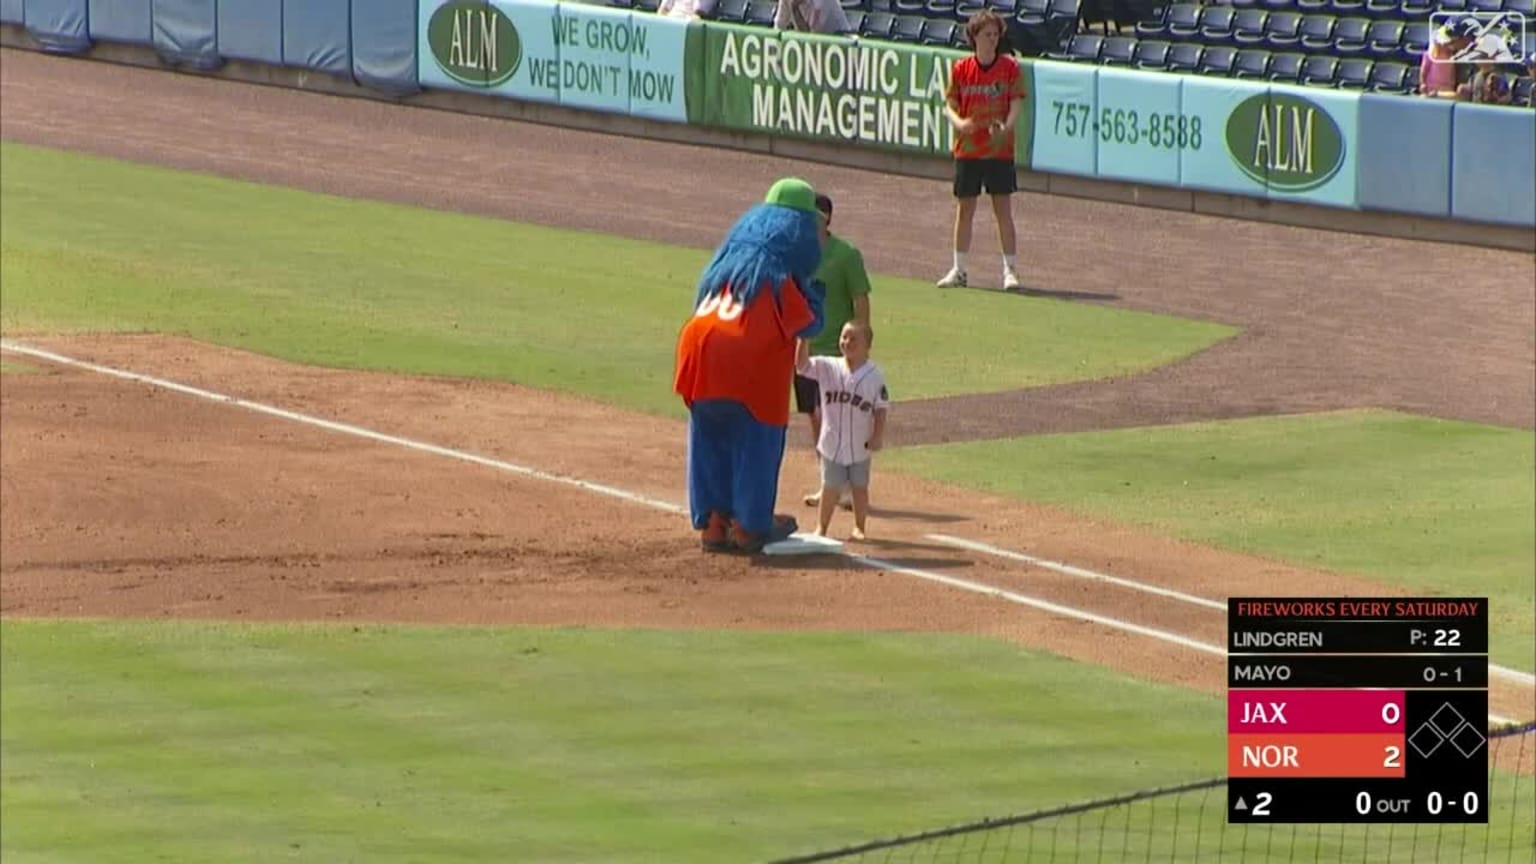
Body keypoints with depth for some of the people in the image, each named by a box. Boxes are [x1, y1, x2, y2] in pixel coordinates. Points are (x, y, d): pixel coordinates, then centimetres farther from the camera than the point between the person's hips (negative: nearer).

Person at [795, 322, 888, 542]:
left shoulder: (874, 375, -9)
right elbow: (802, 364, -17)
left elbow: (880, 408, -5)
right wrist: (804, 339, -30)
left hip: (860, 446, -1)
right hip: (832, 444, 1)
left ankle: (859, 527, 23)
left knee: (860, 486, 11)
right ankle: (821, 527, 18)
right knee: (830, 488, 8)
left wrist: (878, 436, -11)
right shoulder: (828, 367, -5)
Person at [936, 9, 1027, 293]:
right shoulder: (961, 69, 2)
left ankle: (1009, 270, 2)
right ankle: (959, 270, 17)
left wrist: (1006, 127, -25)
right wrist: (959, 123, -18)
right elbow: (950, 105, 4)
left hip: (1000, 150, -2)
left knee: (1004, 210, -3)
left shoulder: (1009, 67, -2)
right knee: (964, 210, 8)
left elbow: (1016, 104, -5)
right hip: (967, 150, 2)